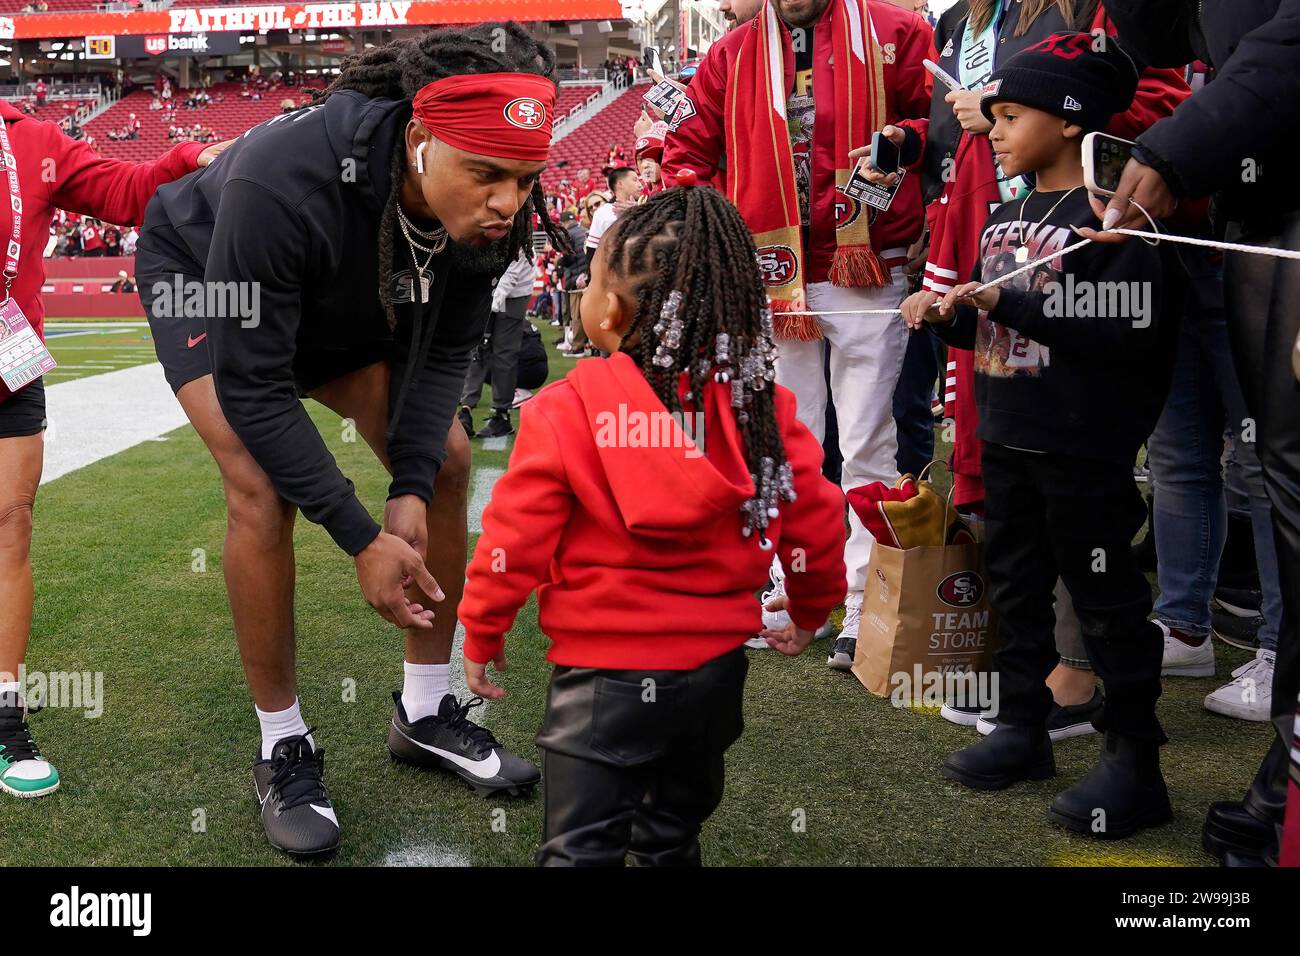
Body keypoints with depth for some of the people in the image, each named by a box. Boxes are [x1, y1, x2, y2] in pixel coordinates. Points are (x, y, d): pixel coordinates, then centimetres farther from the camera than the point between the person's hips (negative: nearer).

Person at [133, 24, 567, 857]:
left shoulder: (489, 209, -28)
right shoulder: (281, 183, -44)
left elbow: (444, 351, -14)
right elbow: (251, 387, -36)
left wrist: (412, 488, -26)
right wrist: (363, 539, -35)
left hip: (348, 303, 5)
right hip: (204, 280, -5)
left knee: (447, 459, -6)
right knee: (262, 489, -24)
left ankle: (427, 712, 10)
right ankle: (284, 749, -4)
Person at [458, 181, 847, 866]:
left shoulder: (567, 412, -15)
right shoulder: (762, 405, -6)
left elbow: (516, 537, -11)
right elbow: (816, 521, 2)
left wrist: (482, 633, 5)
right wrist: (810, 611, 20)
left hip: (604, 675, -4)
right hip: (715, 670, 5)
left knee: (580, 850, 8)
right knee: (675, 839, 25)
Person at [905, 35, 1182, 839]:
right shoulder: (1003, 216, 13)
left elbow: (1129, 330, -24)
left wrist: (1010, 304, -24)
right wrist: (947, 314, 0)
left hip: (1085, 449, -8)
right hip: (1007, 440, 9)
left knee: (1106, 598, 1)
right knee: (1015, 585, 16)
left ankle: (1136, 761, 14)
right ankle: (1025, 728, 30)